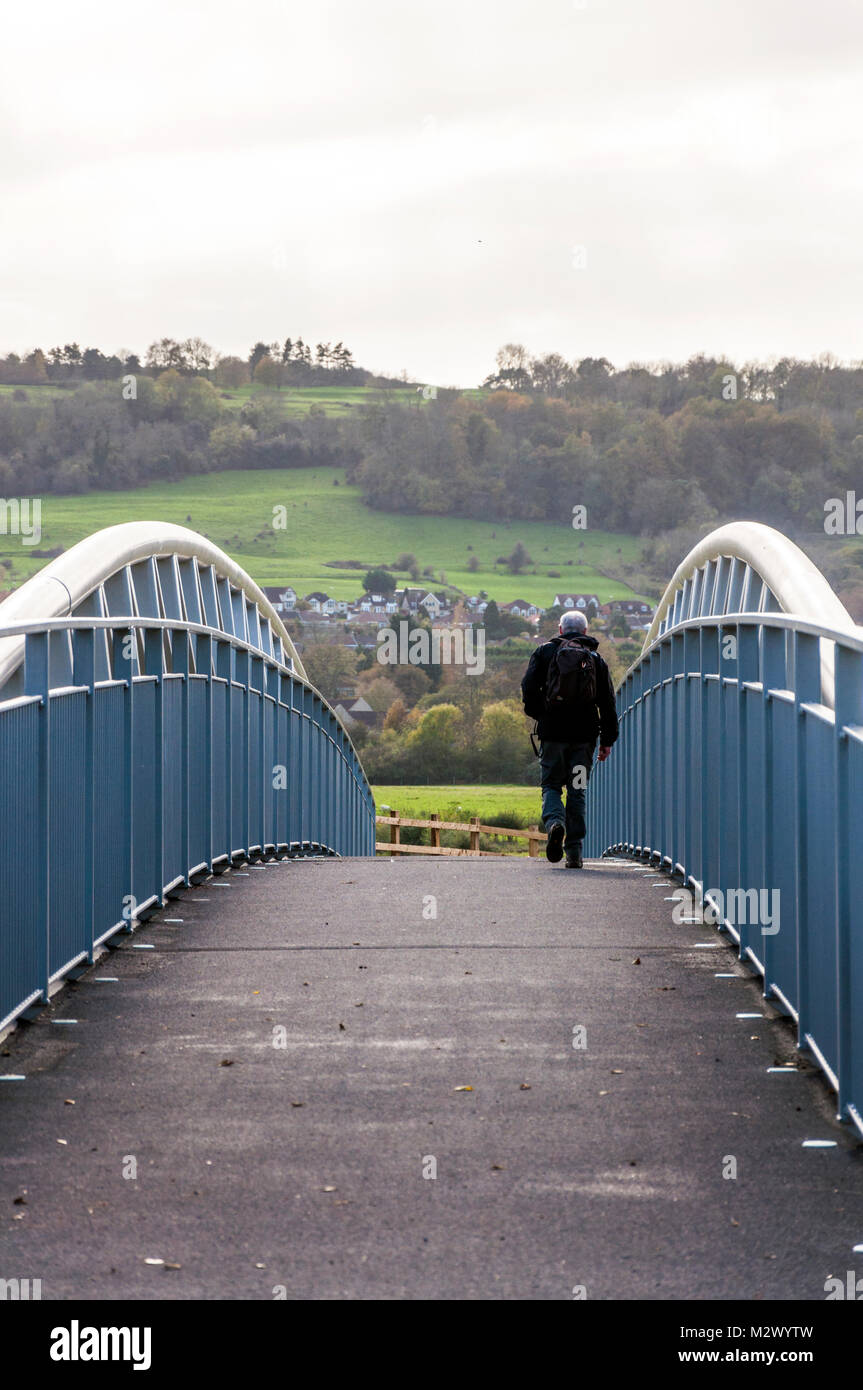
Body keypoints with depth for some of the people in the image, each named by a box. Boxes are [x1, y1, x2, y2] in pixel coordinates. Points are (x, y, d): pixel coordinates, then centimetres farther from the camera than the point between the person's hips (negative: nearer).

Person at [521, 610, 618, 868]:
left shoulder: (545, 652, 5)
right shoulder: (596, 659, 10)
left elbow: (529, 688, -3)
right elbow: (608, 703, 7)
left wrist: (538, 715, 12)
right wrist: (607, 740, 11)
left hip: (552, 732, -1)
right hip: (584, 735, 1)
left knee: (551, 785, 8)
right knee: (578, 790, 7)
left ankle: (554, 822, -23)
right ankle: (574, 851, 2)